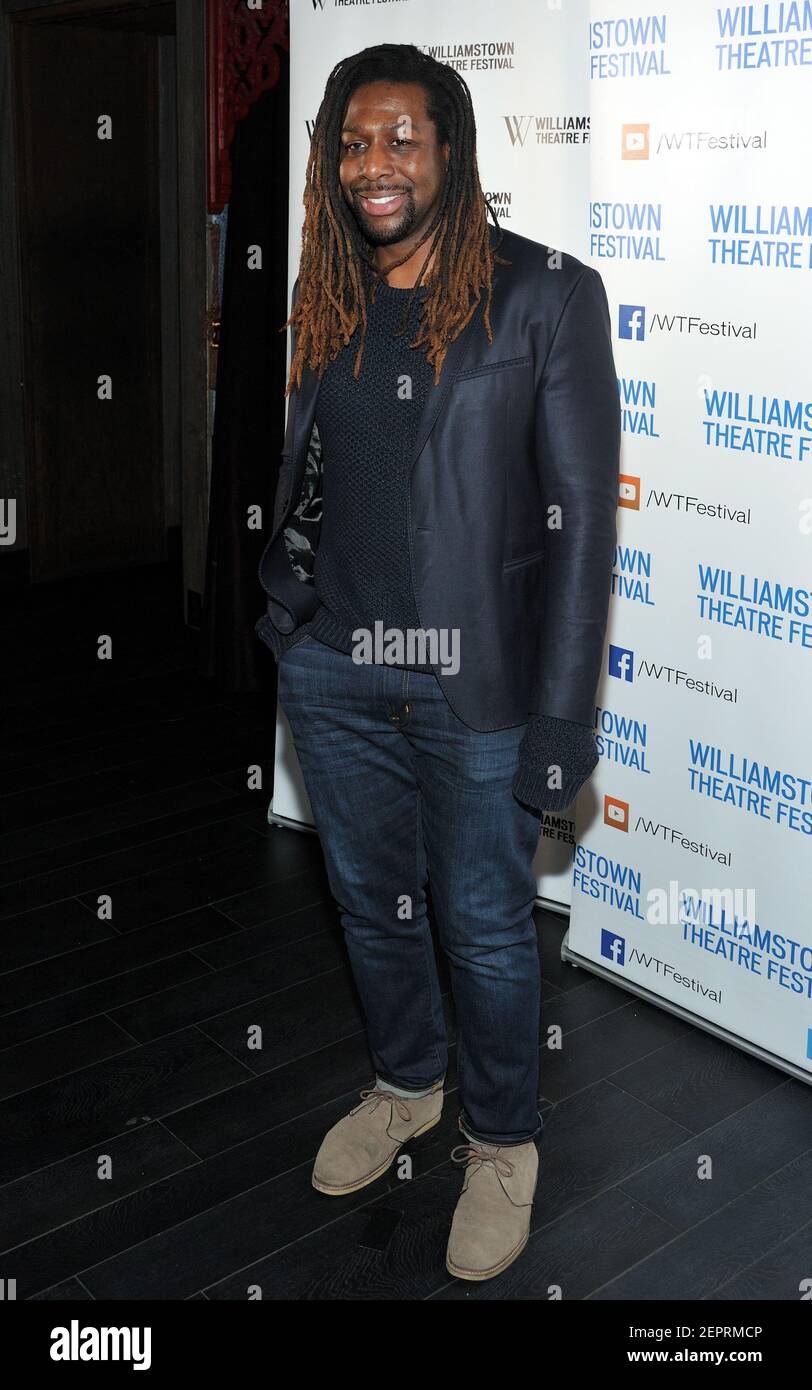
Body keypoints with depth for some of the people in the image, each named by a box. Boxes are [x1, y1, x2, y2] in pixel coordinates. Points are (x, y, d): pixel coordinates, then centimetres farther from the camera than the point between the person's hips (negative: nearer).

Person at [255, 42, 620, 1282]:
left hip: (475, 680, -5)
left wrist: (560, 718, -14)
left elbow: (583, 514, -11)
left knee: (485, 926, 9)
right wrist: (283, 595, 1)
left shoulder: (547, 295, -9)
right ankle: (404, 1086, 46)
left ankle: (501, 1141, 35)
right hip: (333, 669, 5)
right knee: (370, 899, 20)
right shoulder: (326, 300, 7)